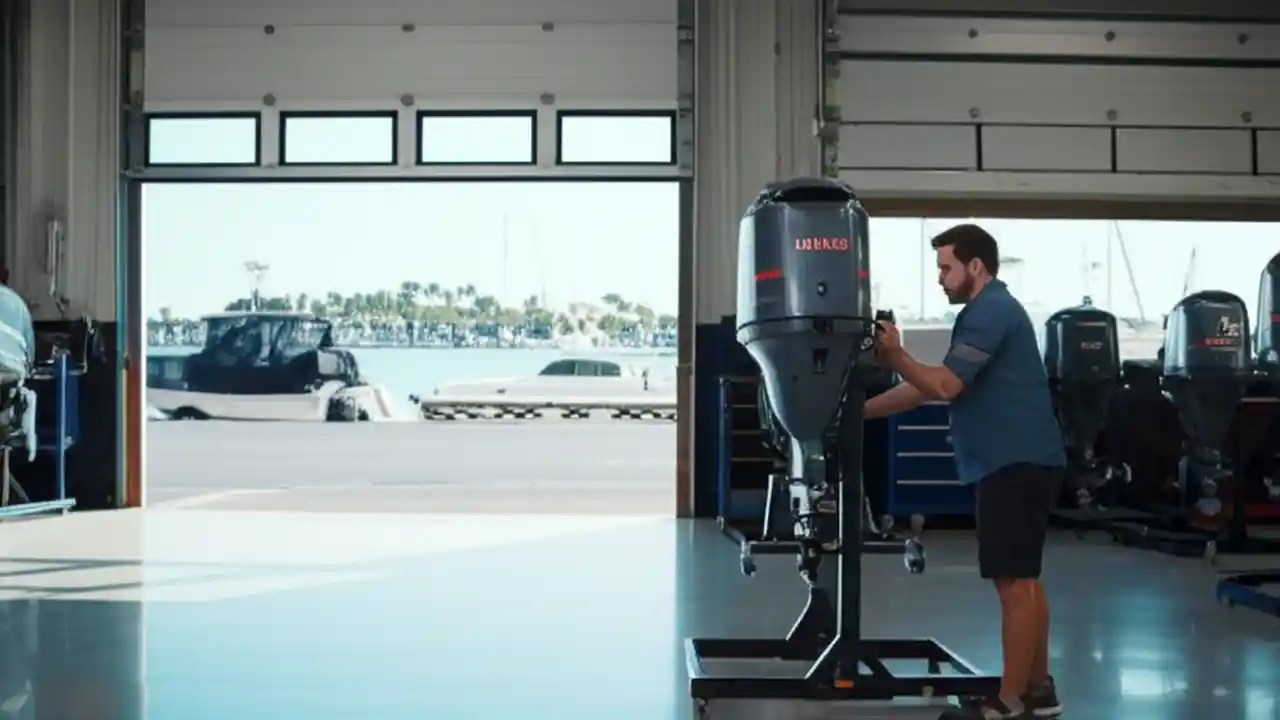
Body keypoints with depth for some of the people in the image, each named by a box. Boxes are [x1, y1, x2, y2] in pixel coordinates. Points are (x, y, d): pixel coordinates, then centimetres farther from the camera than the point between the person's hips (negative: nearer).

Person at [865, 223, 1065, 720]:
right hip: (1019, 461, 11)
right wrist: (863, 410, 18)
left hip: (1016, 464, -11)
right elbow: (934, 387, 21)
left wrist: (895, 356, -5)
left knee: (1014, 583, -8)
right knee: (1023, 580, 14)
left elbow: (944, 386, -19)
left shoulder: (990, 311, -12)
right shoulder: (991, 310, 21)